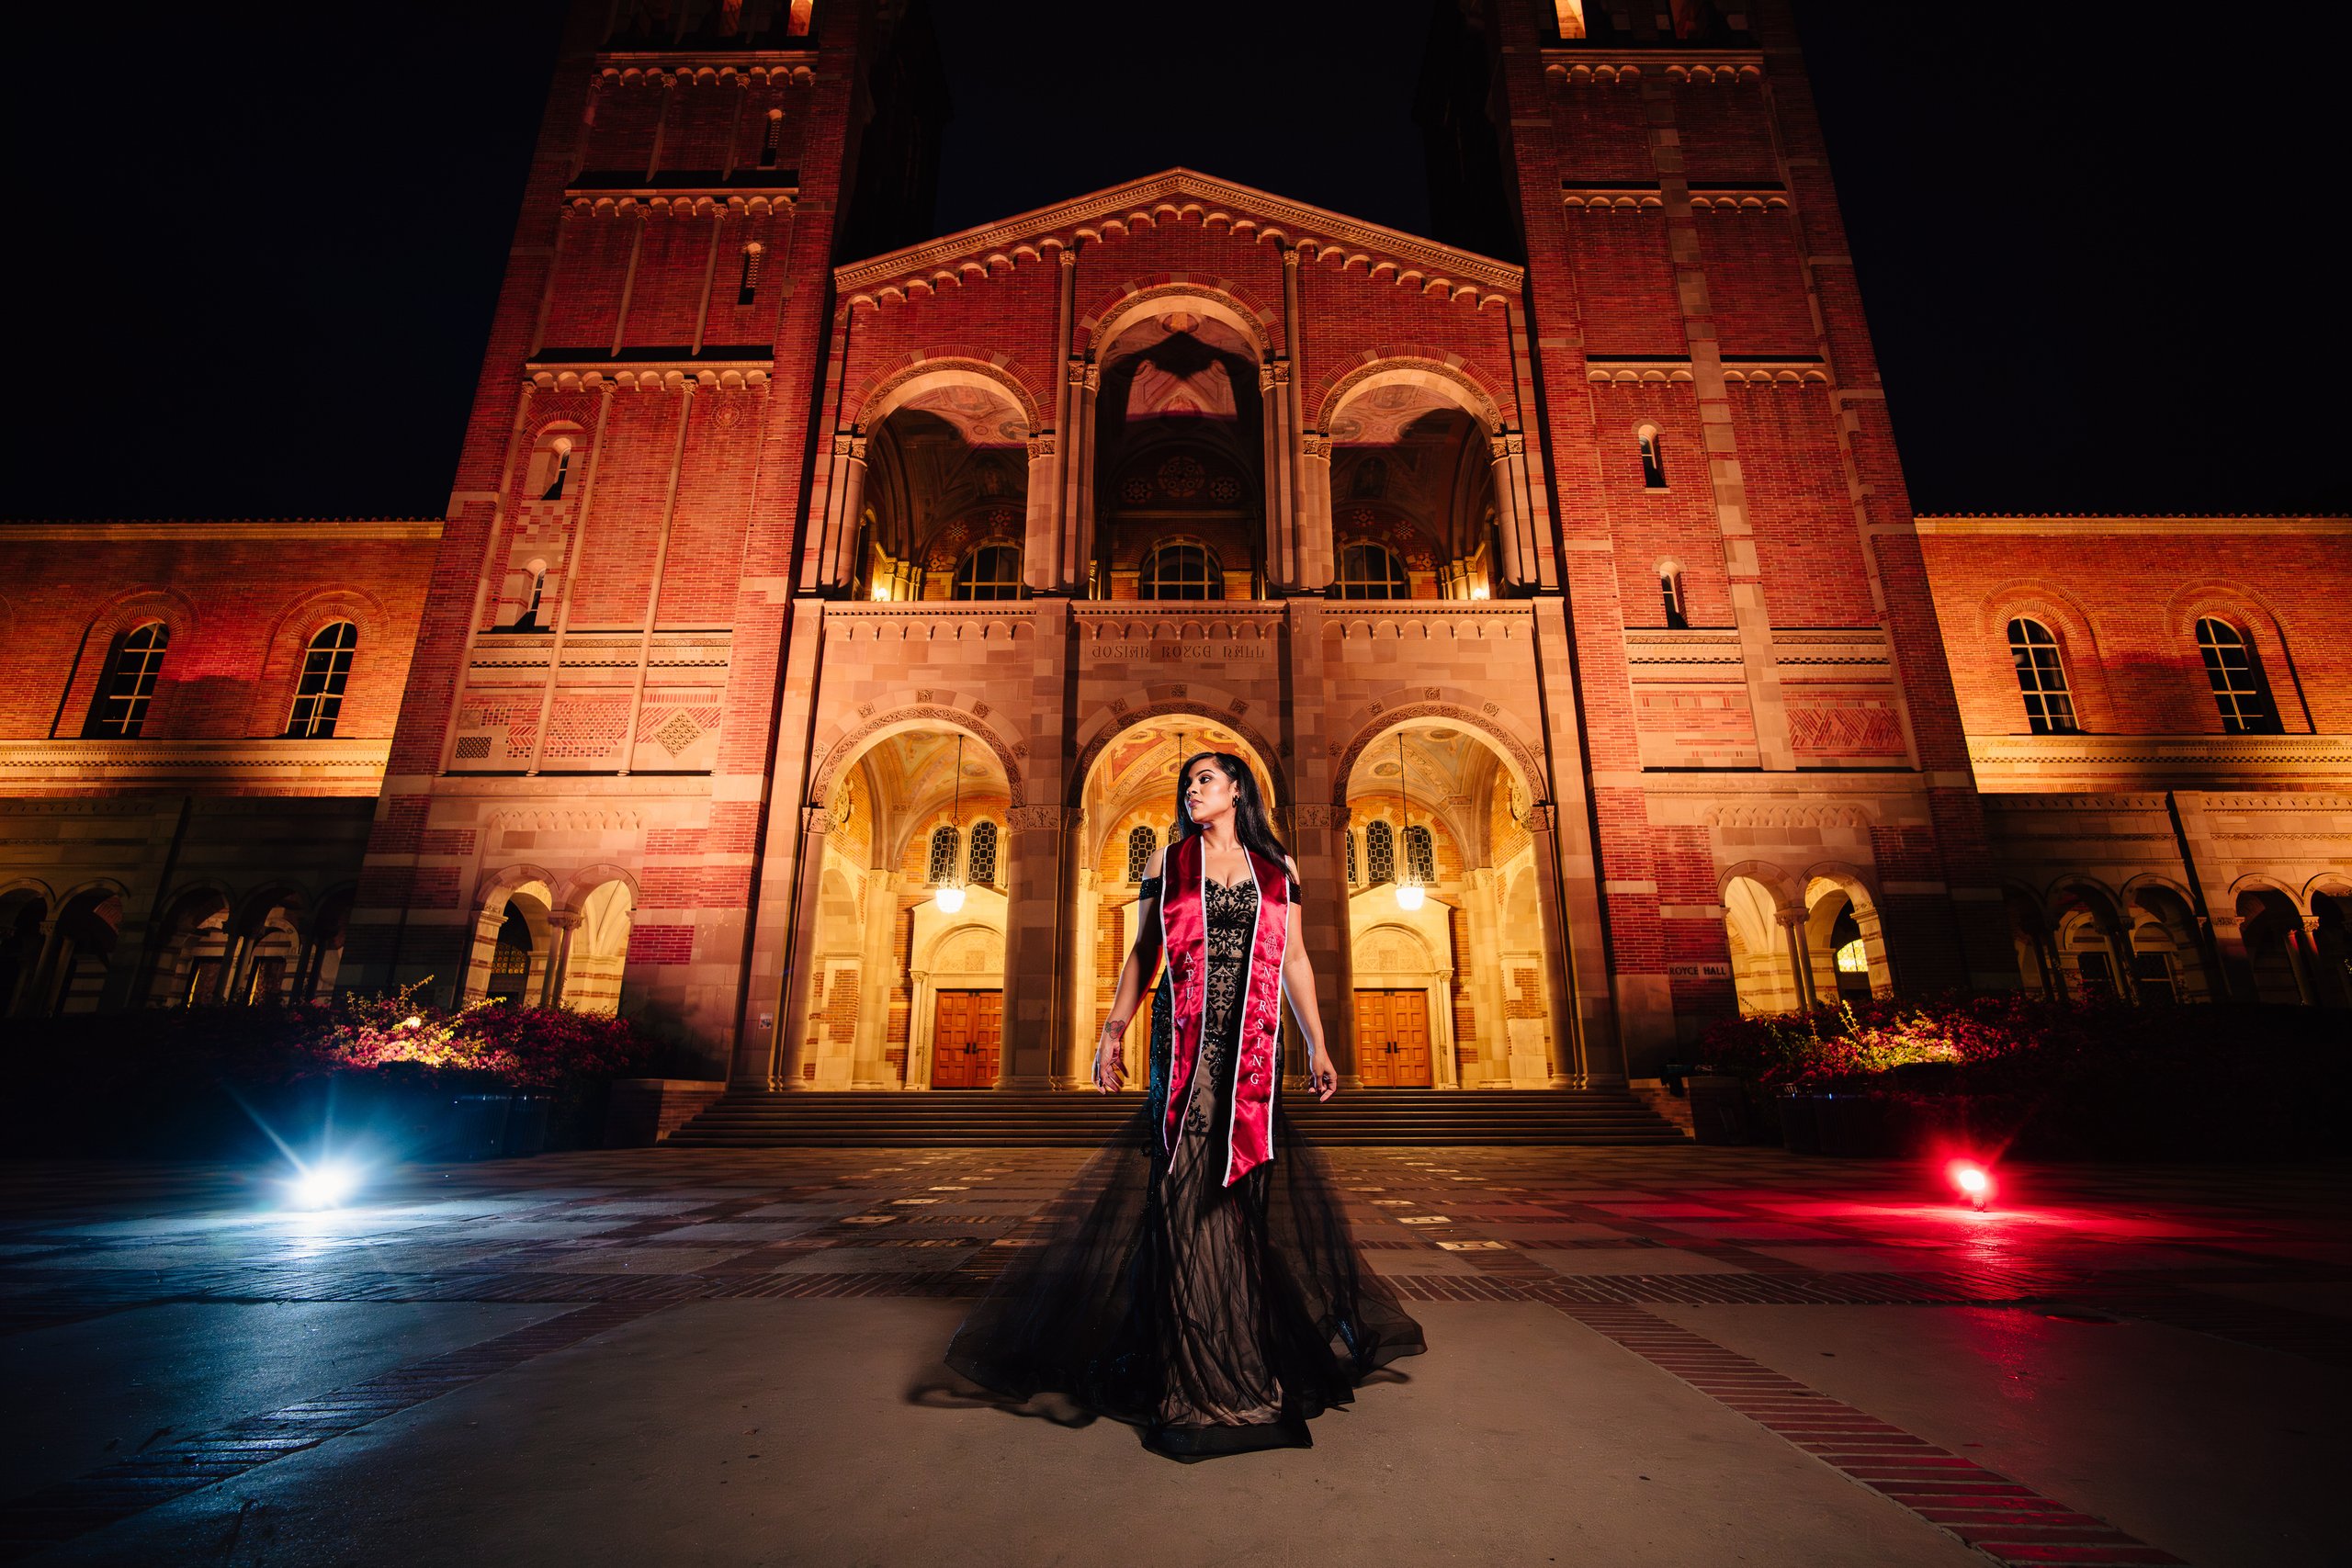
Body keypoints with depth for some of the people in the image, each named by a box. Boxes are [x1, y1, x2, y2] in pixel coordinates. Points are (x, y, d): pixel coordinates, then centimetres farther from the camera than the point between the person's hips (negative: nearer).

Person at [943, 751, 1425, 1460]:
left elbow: (1295, 961, 12)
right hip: (1185, 1040, -1)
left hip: (1254, 1045, 1)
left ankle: (1255, 1357, 27)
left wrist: (1317, 1047, 8)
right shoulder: (1168, 861, 9)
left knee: (1251, 1186, 6)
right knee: (1186, 1186, -3)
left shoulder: (1279, 868, 11)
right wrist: (1113, 1031, 0)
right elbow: (1142, 953, 9)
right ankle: (1192, 1375, 10)